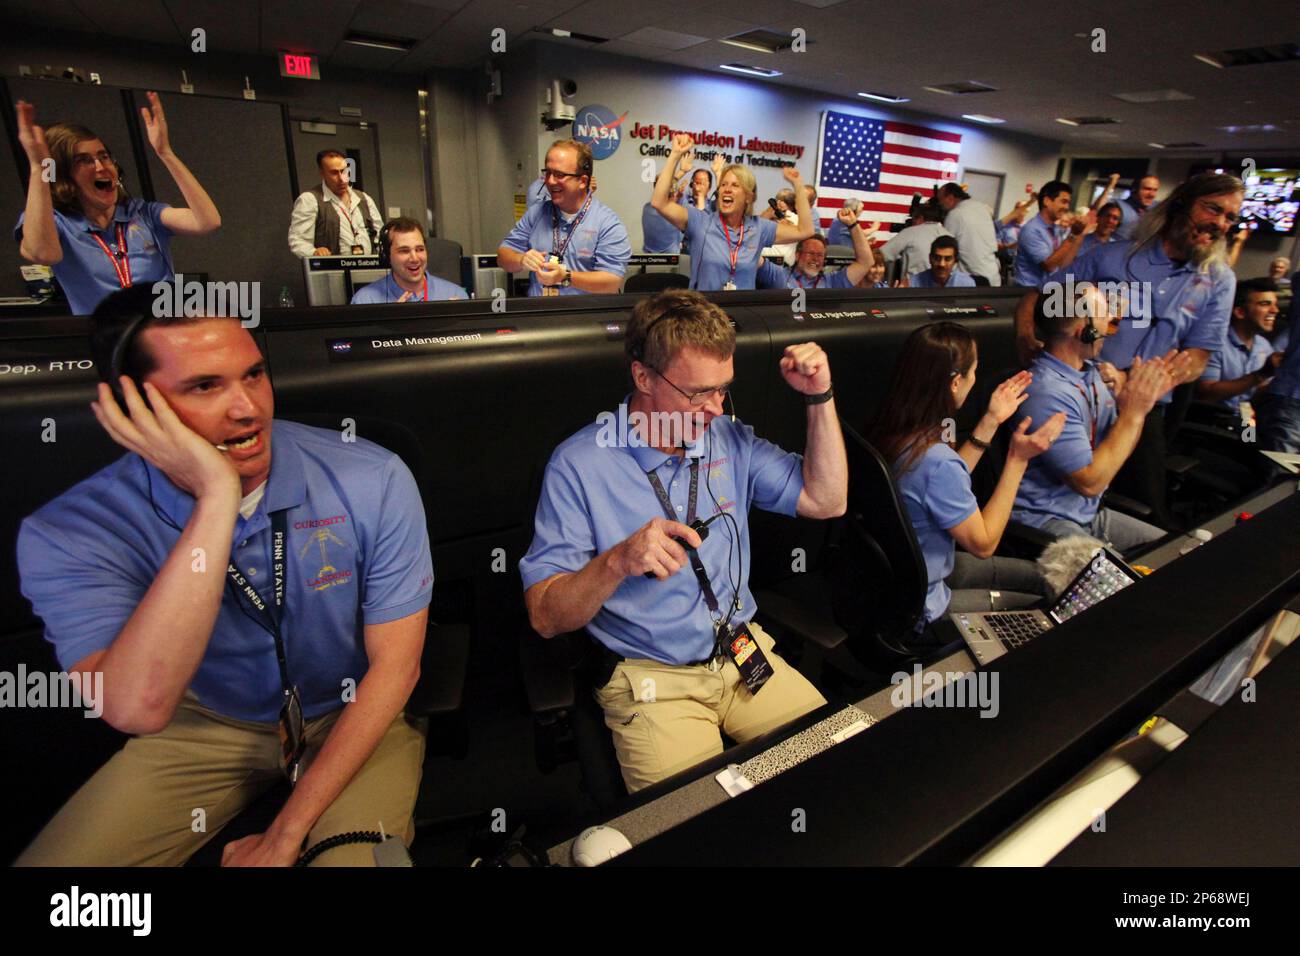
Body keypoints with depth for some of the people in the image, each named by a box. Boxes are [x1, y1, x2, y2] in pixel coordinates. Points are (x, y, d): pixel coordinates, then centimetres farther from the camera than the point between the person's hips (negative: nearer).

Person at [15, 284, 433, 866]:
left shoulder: (374, 481, -21)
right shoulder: (67, 534, -18)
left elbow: (394, 668, -14)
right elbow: (138, 710, -33)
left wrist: (285, 835, -13)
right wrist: (217, 499, -37)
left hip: (353, 720, -1)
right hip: (205, 726, 2)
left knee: (362, 858, -24)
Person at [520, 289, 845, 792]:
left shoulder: (729, 439, 3)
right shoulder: (579, 464, -14)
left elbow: (826, 500, 6)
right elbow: (544, 617, -13)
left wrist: (820, 398, -3)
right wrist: (617, 562, -32)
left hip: (745, 654, 5)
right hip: (649, 679, -4)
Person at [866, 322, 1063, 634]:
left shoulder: (892, 430, -9)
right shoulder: (935, 460, -34)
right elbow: (983, 544, -18)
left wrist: (991, 421, 6)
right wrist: (1018, 459, -19)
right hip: (916, 611, -8)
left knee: (1036, 575, 22)